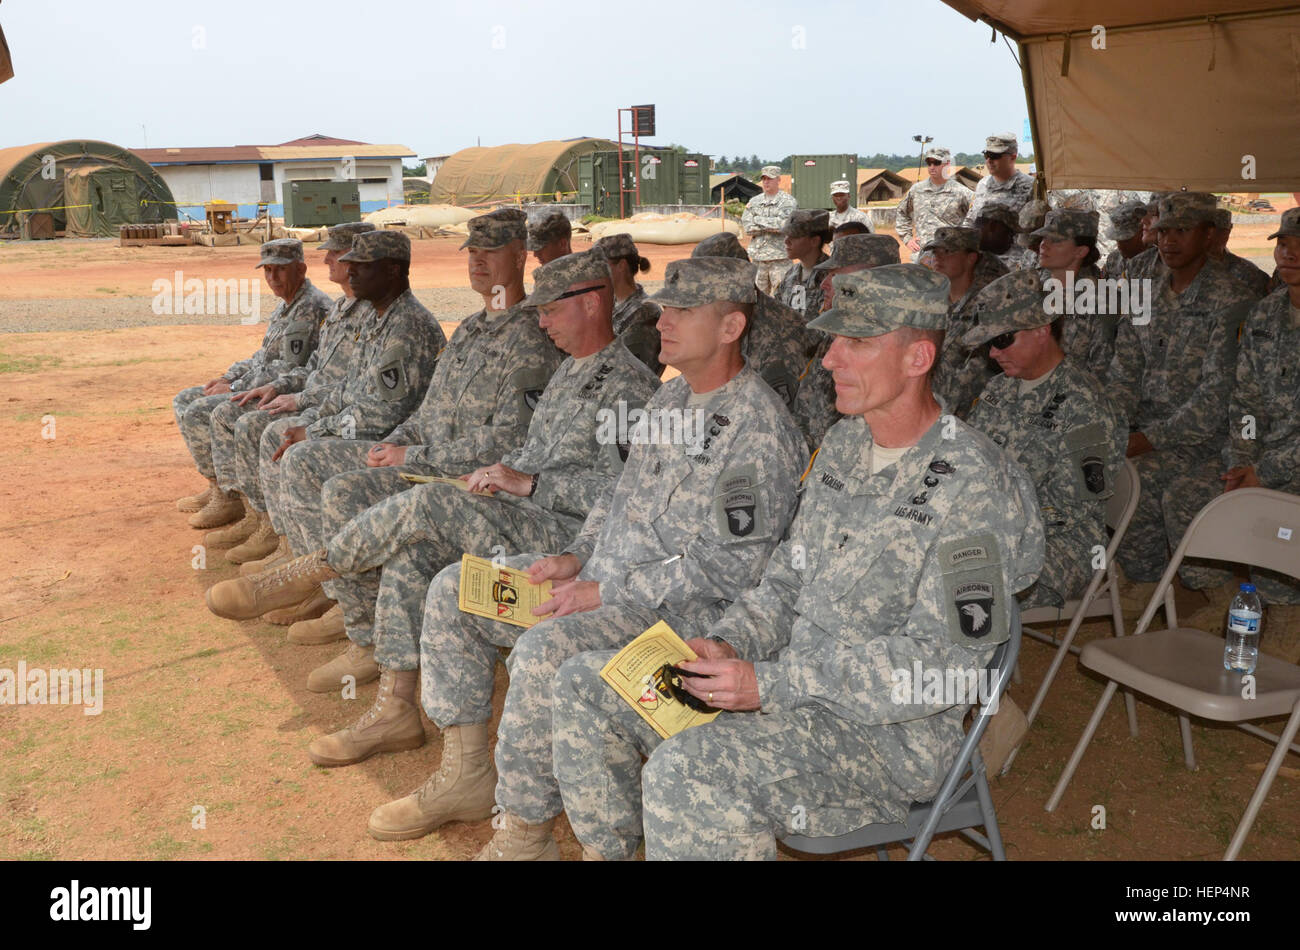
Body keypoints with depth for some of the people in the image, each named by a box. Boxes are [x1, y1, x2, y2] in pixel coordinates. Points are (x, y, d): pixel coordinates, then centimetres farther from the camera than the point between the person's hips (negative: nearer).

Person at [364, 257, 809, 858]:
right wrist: (577, 557, 4)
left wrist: (607, 594, -20)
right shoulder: (669, 397, 12)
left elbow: (729, 566, -21)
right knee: (453, 591, 6)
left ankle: (523, 835, -16)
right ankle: (465, 775, 13)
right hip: (605, 577, 10)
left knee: (545, 649, -35)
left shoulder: (759, 430, -17)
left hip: (680, 609, -10)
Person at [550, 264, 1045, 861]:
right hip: (792, 682, 8)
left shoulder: (978, 487, -17)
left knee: (686, 772, -34)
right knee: (583, 686, 4)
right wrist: (726, 643, -4)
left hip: (892, 733, -8)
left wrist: (770, 686, -24)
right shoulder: (843, 443, 9)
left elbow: (940, 662, -21)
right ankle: (611, 853, 18)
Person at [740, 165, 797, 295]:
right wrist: (772, 226, -7)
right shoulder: (754, 201, 12)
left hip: (780, 257, -4)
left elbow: (783, 224, -15)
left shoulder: (788, 201, 0)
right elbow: (747, 226, 0)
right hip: (758, 255, 4)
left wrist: (758, 220, -5)